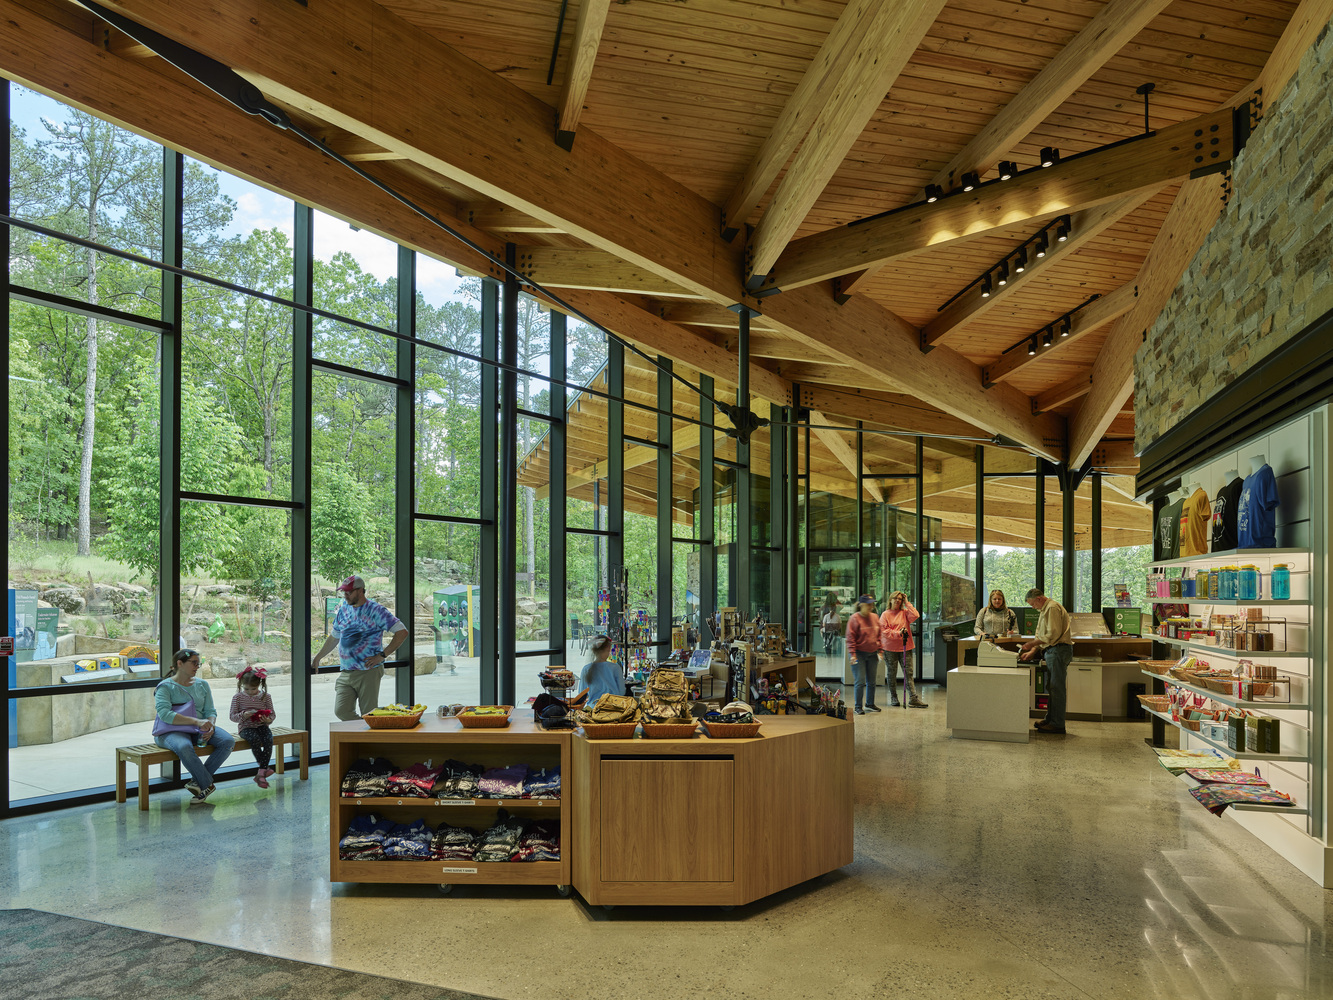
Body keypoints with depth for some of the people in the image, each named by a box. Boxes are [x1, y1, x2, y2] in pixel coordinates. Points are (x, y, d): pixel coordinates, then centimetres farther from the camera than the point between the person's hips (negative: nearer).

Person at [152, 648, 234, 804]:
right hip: (172, 731, -5)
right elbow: (164, 714, -17)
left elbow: (210, 711, 12)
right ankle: (207, 784, -21)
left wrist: (210, 727, -13)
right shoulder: (165, 687, -2)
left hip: (199, 730, 5)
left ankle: (197, 780, -17)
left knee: (228, 741, -22)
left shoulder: (202, 685, 16)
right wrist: (196, 721, -26)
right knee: (184, 747, -40)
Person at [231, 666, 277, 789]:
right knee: (255, 739, -35)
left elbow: (272, 713, 10)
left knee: (269, 739, -30)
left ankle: (261, 774, -24)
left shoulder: (265, 696, 5)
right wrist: (244, 715, -20)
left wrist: (268, 719, -14)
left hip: (261, 726, 2)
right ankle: (265, 767, -20)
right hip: (246, 728, -2)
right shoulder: (237, 697, 1)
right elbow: (233, 716, 1)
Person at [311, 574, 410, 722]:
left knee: (369, 716, -3)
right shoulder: (343, 611, 13)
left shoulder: (376, 610, -6)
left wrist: (382, 655, -13)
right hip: (345, 674, 6)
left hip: (369, 672, -5)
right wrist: (317, 658, 26)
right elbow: (333, 637, 28)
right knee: (341, 711, -6)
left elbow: (402, 632, -11)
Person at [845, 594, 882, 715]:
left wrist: (879, 651, 9)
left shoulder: (875, 617, 9)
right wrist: (853, 654, -16)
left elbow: (879, 636, 15)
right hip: (859, 654, -6)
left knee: (871, 681, 12)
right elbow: (850, 638, -10)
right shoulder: (854, 618, -9)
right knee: (860, 682, -6)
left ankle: (870, 704, 26)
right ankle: (858, 707, 3)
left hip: (872, 654, 6)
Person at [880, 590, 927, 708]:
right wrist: (898, 633, -17)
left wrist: (907, 603, -4)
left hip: (905, 647, 2)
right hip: (890, 648, -2)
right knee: (891, 674, 6)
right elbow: (884, 631, -7)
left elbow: (915, 615, -11)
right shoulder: (885, 614, 1)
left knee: (909, 673, -3)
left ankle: (913, 699, -5)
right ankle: (894, 698, 19)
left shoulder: (905, 612, 8)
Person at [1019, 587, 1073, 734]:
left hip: (1058, 650, -11)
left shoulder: (1052, 608, -11)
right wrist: (1032, 652, 12)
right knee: (1051, 687, 13)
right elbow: (1041, 636, 24)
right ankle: (1050, 719, 19)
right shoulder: (1044, 610, 22)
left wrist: (1032, 643, -13)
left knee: (1057, 688, -8)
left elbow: (1053, 634, -19)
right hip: (1052, 651, 11)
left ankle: (1057, 724, -6)